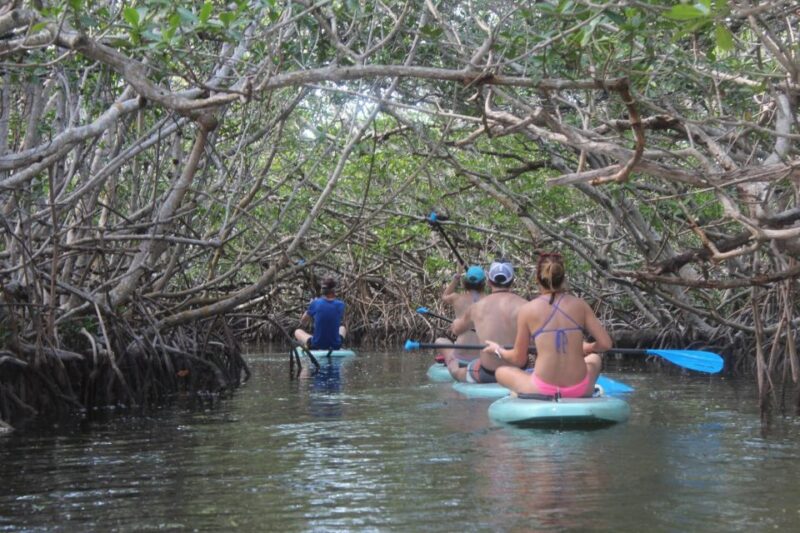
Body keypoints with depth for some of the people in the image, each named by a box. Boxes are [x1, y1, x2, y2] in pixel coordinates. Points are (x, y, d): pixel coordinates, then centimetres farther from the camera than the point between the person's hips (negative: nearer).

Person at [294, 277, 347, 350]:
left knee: (297, 331, 25)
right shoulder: (340, 305, -9)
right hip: (336, 346, 2)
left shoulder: (315, 303, -13)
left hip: (317, 346, -2)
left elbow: (302, 322, 4)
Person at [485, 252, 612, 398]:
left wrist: (498, 351, 24)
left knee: (501, 372, 26)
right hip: (579, 390, 2)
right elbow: (605, 343, 0)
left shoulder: (528, 309, -3)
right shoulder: (579, 305, 1)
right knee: (594, 359, 35)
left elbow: (518, 358, 3)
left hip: (542, 391, -2)